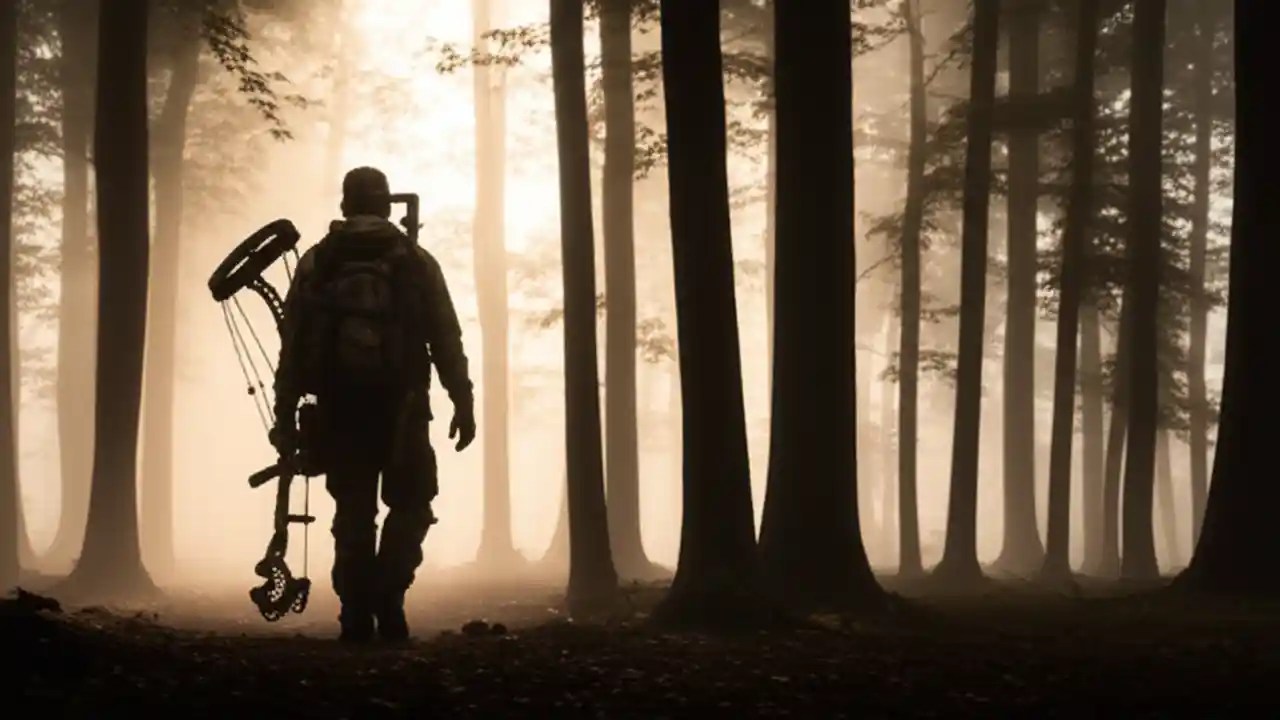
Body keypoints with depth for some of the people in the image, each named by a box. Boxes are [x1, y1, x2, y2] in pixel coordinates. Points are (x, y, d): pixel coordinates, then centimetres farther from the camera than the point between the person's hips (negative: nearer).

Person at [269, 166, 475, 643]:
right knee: (410, 505, 11)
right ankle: (387, 595, -9)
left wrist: (285, 417, 6)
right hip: (400, 408, -2)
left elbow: (291, 347, 4)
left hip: (338, 410, 2)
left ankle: (357, 617, 5)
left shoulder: (315, 264, 7)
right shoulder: (416, 263, 4)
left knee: (353, 513, 9)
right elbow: (447, 341, 0)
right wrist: (463, 405, 2)